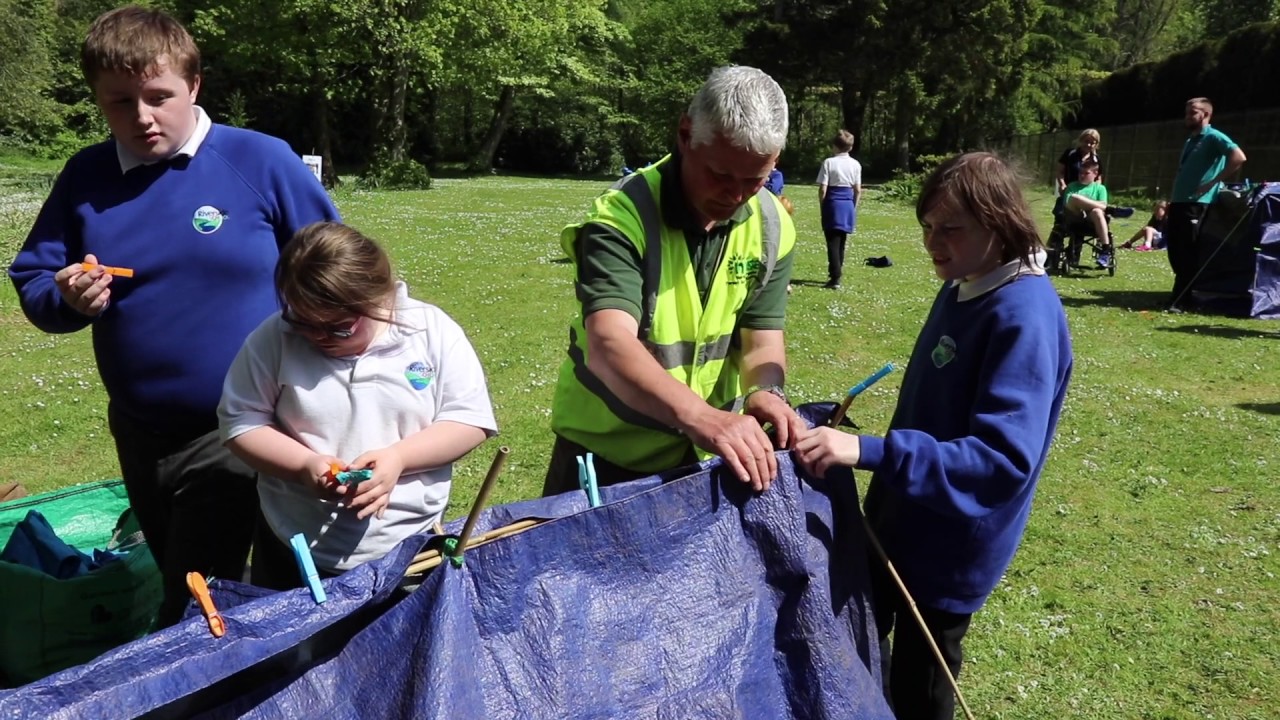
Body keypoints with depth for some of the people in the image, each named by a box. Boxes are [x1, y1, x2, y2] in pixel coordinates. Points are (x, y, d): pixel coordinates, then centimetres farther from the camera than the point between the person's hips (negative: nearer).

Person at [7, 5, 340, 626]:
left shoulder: (262, 160, -9)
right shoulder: (85, 177, 2)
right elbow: (31, 286, 7)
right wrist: (66, 299, -16)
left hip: (236, 431, -4)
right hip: (140, 433, 5)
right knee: (183, 591, 21)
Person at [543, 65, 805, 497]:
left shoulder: (773, 225, -7)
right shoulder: (621, 217, -25)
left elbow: (761, 338, -6)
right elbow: (610, 346, -37)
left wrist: (765, 391, -28)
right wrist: (698, 415, -53)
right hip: (605, 452, -4)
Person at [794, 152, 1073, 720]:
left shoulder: (1025, 316, -26)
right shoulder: (959, 290, 1)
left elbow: (1003, 459, -35)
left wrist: (868, 451, -43)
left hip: (951, 550, -8)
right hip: (899, 520, 8)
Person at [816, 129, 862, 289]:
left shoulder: (829, 162, -9)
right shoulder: (855, 164, 3)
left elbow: (823, 189, -11)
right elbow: (858, 191, 5)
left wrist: (822, 206, 1)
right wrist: (853, 207, 16)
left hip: (833, 203, -4)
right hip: (848, 204, 4)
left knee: (833, 242, -2)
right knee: (841, 242, 15)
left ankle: (835, 278, -7)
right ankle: (836, 273, 23)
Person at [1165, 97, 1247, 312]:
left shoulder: (1214, 137, -5)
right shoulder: (1189, 141, 21)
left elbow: (1239, 157, -18)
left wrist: (1213, 182, -17)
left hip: (1197, 203, -9)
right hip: (1178, 202, 9)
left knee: (1187, 252, -8)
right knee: (1174, 248, 9)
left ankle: (1179, 300, -6)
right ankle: (1184, 291, 21)